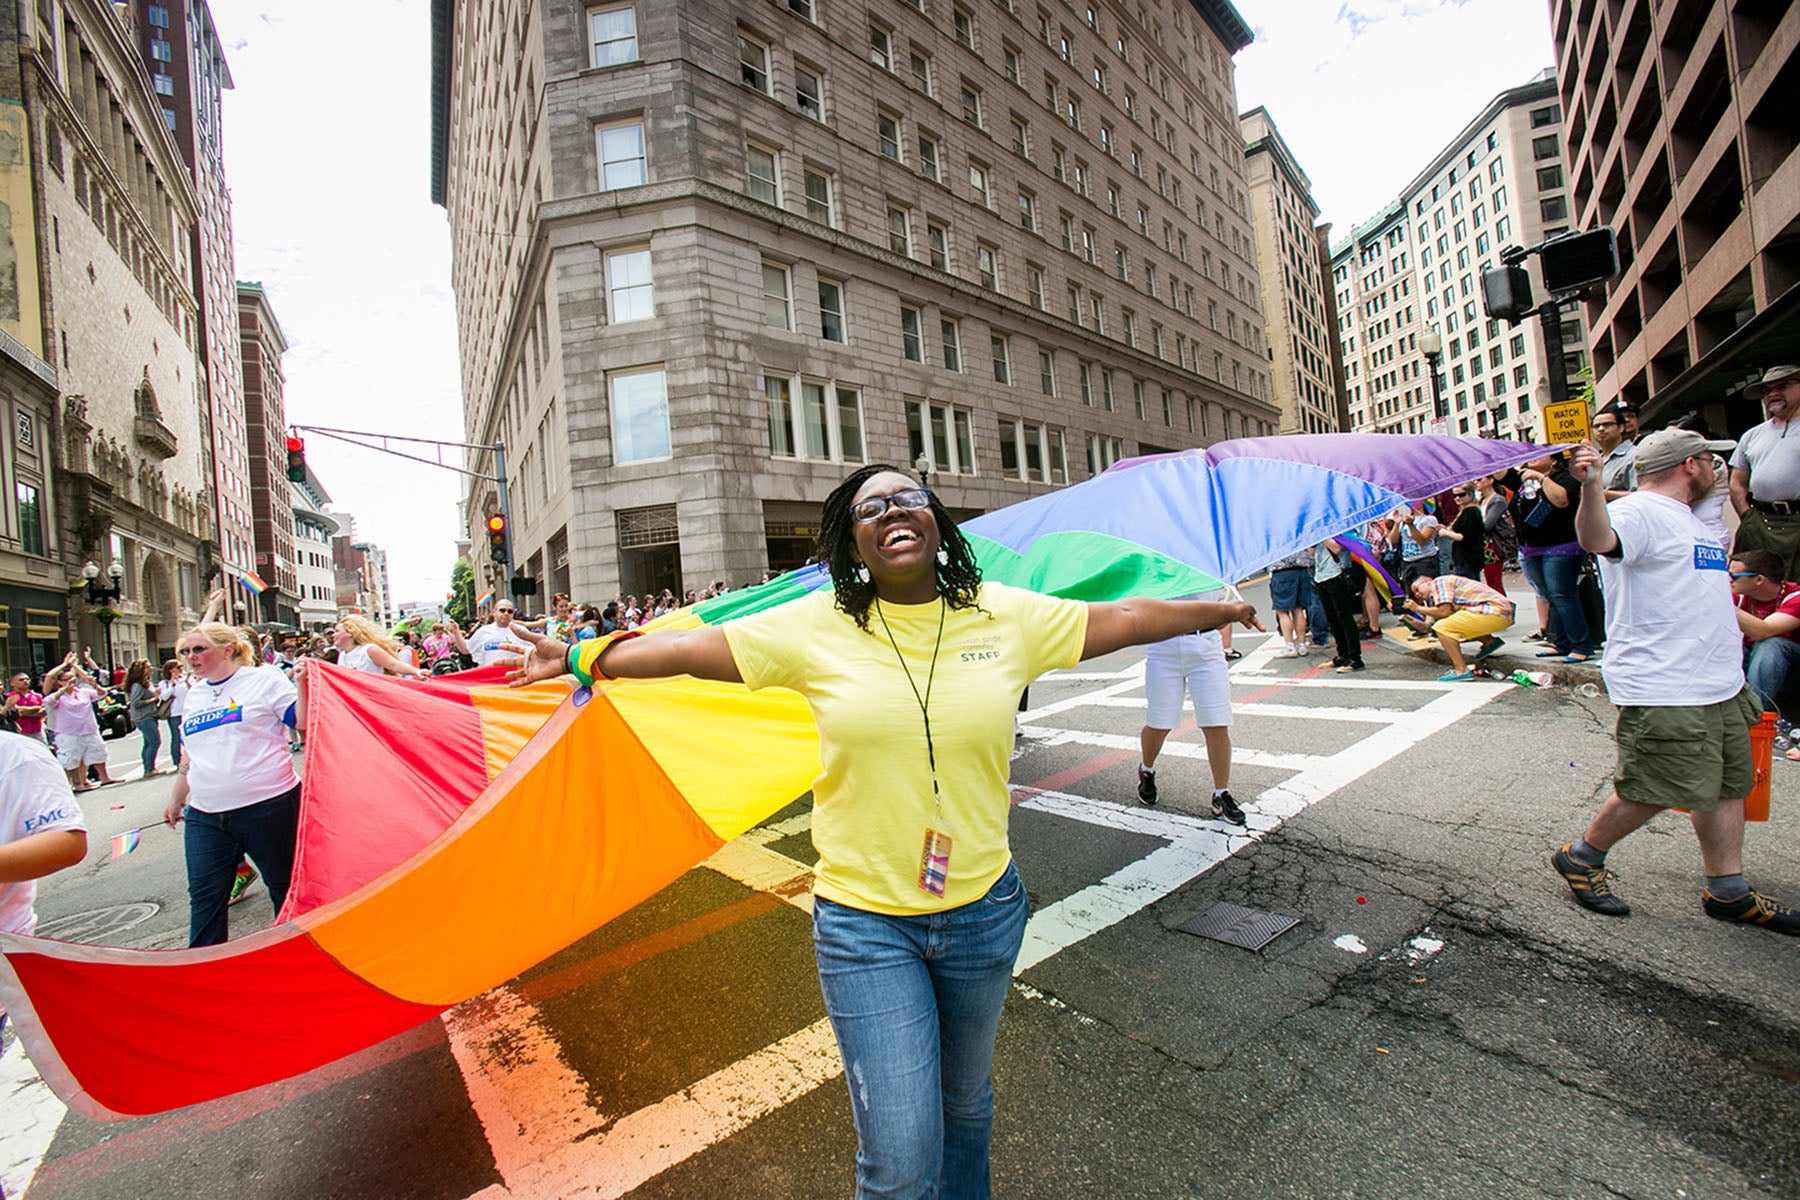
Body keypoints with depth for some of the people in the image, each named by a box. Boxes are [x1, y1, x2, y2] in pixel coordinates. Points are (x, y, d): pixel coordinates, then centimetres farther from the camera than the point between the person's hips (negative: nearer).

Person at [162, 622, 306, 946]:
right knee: (204, 897, 4)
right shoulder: (194, 695, 16)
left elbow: (303, 722, -11)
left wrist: (301, 684, -24)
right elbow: (189, 756, 25)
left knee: (285, 886, 7)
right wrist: (176, 800, 28)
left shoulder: (265, 679, -2)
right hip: (205, 816, 6)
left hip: (269, 807, -5)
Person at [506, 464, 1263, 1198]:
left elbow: (1124, 618, 6)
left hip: (985, 910, 3)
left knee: (966, 1102, 26)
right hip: (864, 921, -2)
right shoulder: (816, 626, -8)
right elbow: (693, 647, -3)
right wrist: (582, 657, -1)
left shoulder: (1008, 616, -4)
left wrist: (1220, 610, 15)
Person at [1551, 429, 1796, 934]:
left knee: (1727, 785, 13)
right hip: (1662, 689, -10)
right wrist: (1592, 485, -53)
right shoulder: (1638, 513, -13)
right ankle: (1582, 857, 11)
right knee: (1653, 791, -6)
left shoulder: (1685, 519, 20)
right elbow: (1597, 539, -38)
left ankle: (1727, 890, 24)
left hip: (1720, 684, 10)